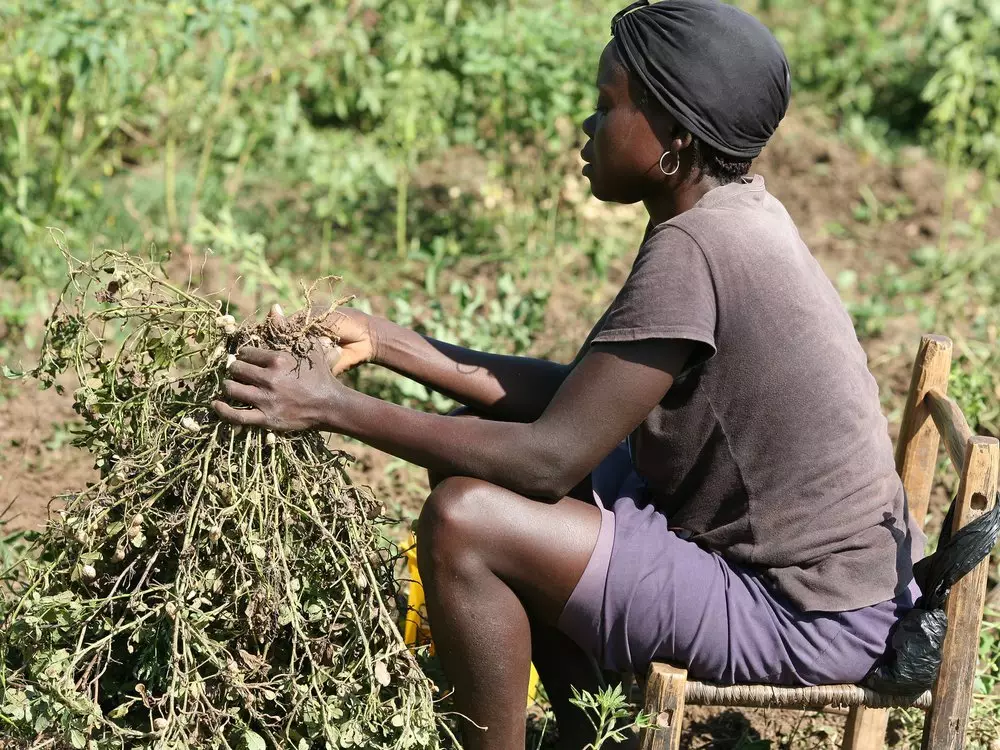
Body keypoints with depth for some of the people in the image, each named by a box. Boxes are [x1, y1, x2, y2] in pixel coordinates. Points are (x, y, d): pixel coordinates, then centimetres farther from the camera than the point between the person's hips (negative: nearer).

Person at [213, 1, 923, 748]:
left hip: (806, 619, -10)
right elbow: (578, 399, 4)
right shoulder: (732, 211, 2)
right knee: (473, 451, 13)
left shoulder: (691, 250, -26)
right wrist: (383, 342, 1)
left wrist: (335, 405, -20)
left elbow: (549, 462, -25)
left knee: (464, 522, -21)